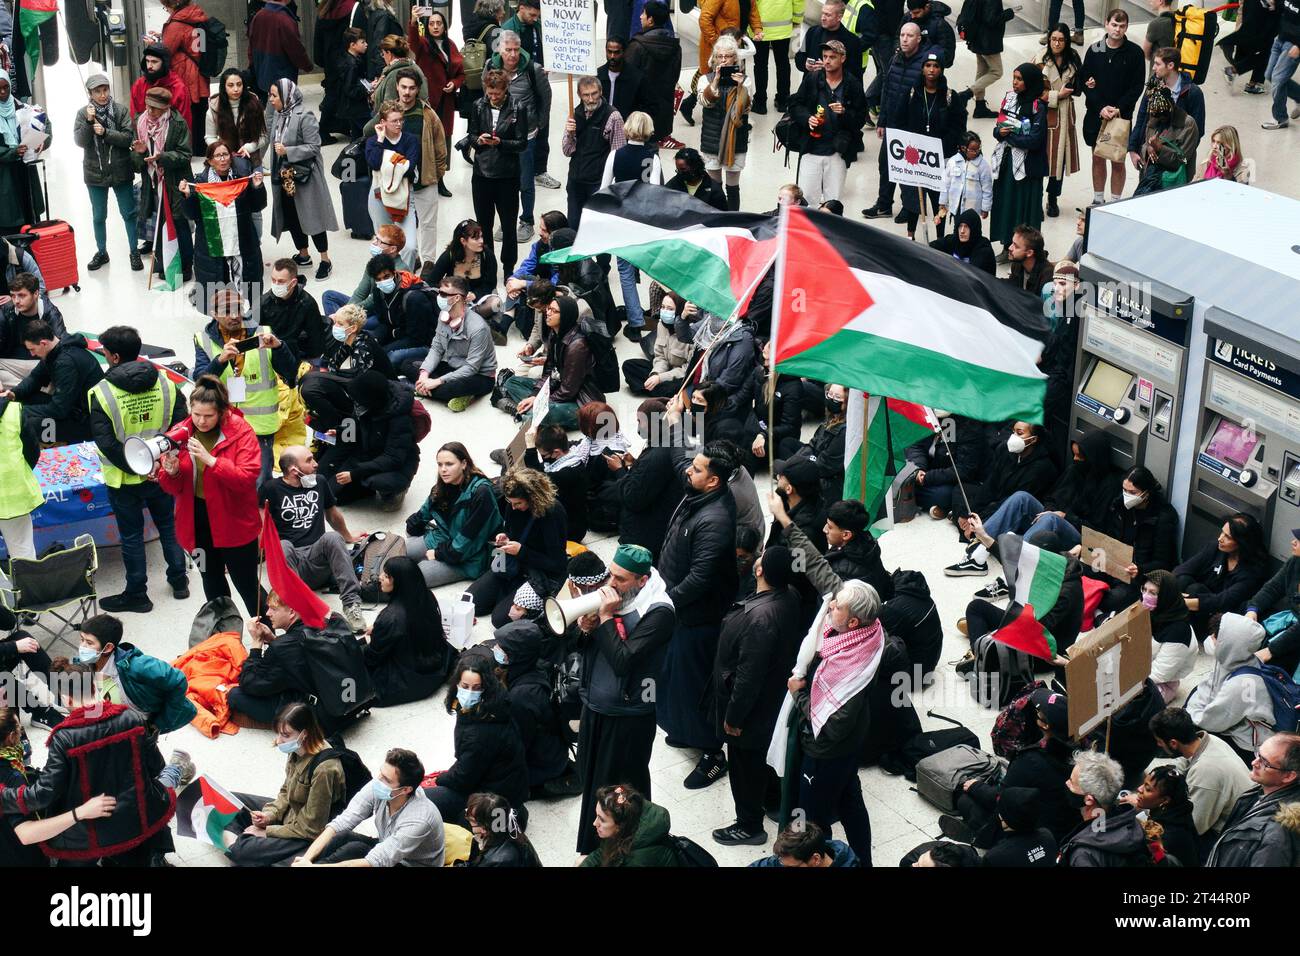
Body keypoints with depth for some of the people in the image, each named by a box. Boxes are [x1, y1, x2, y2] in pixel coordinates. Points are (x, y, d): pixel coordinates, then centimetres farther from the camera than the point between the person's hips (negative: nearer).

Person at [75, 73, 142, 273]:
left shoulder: (121, 110, -7)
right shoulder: (84, 114, -3)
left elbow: (128, 137, -13)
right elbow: (79, 141, -10)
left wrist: (105, 132, -23)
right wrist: (88, 122, -24)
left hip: (120, 172, -1)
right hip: (95, 173, 1)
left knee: (129, 213, 5)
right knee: (99, 217, 13)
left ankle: (134, 252, 18)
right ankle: (101, 252, 28)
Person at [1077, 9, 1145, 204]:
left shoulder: (1134, 52, -4)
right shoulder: (1094, 50, 0)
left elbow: (1137, 86, -4)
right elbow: (1084, 81, -1)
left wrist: (1119, 109, -14)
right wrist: (1101, 108, -12)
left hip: (1122, 115, -2)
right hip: (1096, 113, 2)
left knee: (1118, 162, 2)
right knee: (1098, 158, 12)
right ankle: (1098, 200, 23)